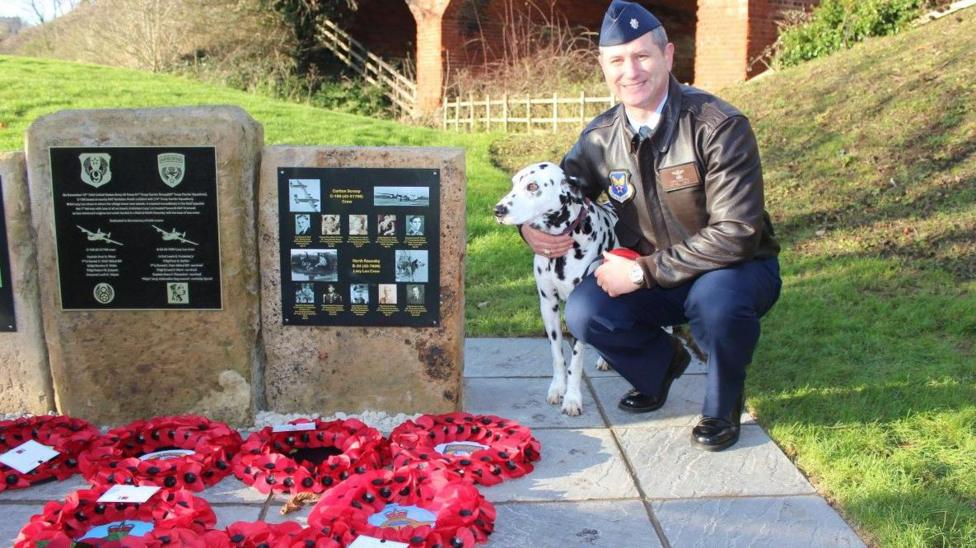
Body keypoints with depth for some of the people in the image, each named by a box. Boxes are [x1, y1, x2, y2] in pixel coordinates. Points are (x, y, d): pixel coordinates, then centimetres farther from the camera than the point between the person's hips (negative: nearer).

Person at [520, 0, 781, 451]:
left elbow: (735, 234, -27)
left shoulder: (719, 127, -22)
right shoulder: (601, 136, -6)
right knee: (584, 312, -22)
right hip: (647, 276, 4)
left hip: (734, 268, -4)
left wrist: (643, 270, -27)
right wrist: (531, 226, -15)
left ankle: (723, 406, -4)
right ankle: (661, 365, 13)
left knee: (717, 298, -38)